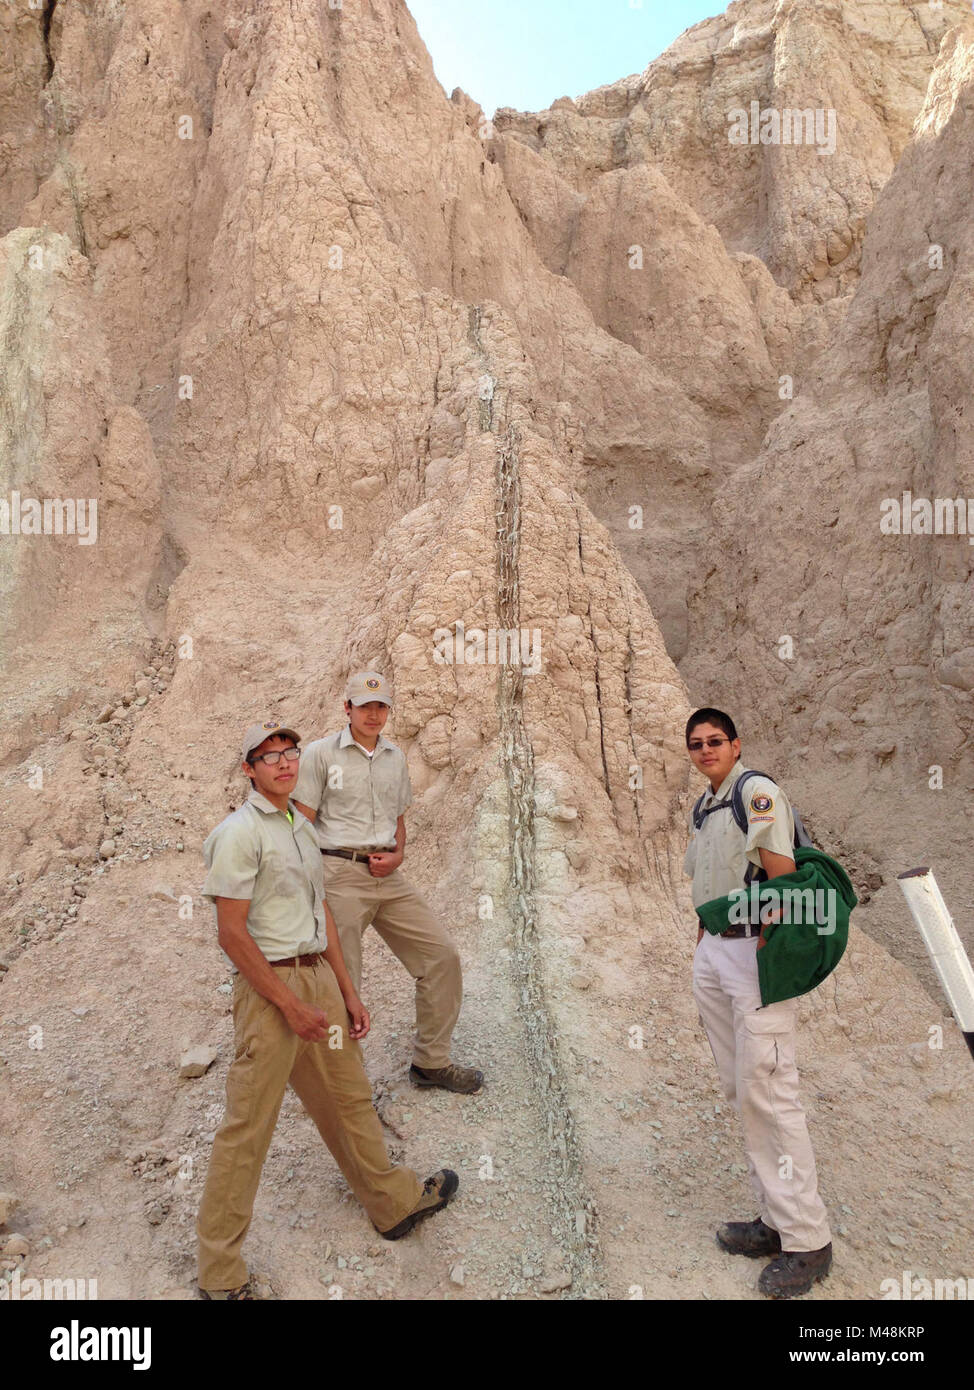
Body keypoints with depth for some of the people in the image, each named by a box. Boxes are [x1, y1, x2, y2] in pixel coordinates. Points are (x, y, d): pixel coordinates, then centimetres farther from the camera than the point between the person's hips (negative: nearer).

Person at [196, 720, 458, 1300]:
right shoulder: (239, 833, -13)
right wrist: (290, 1006, -16)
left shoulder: (303, 826, 12)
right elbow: (232, 933, -17)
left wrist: (348, 992, 14)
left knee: (349, 1096, 20)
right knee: (248, 1125, 2)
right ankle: (221, 1271, 18)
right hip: (269, 985, -8)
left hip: (319, 975, 8)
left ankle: (394, 1202, 37)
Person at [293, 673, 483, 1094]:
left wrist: (397, 854, 2)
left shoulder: (395, 758, 14)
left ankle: (431, 1062, 19)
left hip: (389, 877, 6)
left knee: (441, 955, 4)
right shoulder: (321, 753, -2)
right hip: (339, 874, -5)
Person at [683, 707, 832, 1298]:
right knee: (743, 1093, 13)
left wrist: (766, 951, -19)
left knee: (768, 1092, -6)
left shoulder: (757, 790, -11)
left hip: (756, 950, -9)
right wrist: (705, 945, 17)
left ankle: (808, 1240, 7)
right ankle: (776, 1220, 24)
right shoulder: (704, 807, 16)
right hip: (713, 952, 9)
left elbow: (782, 874, -17)